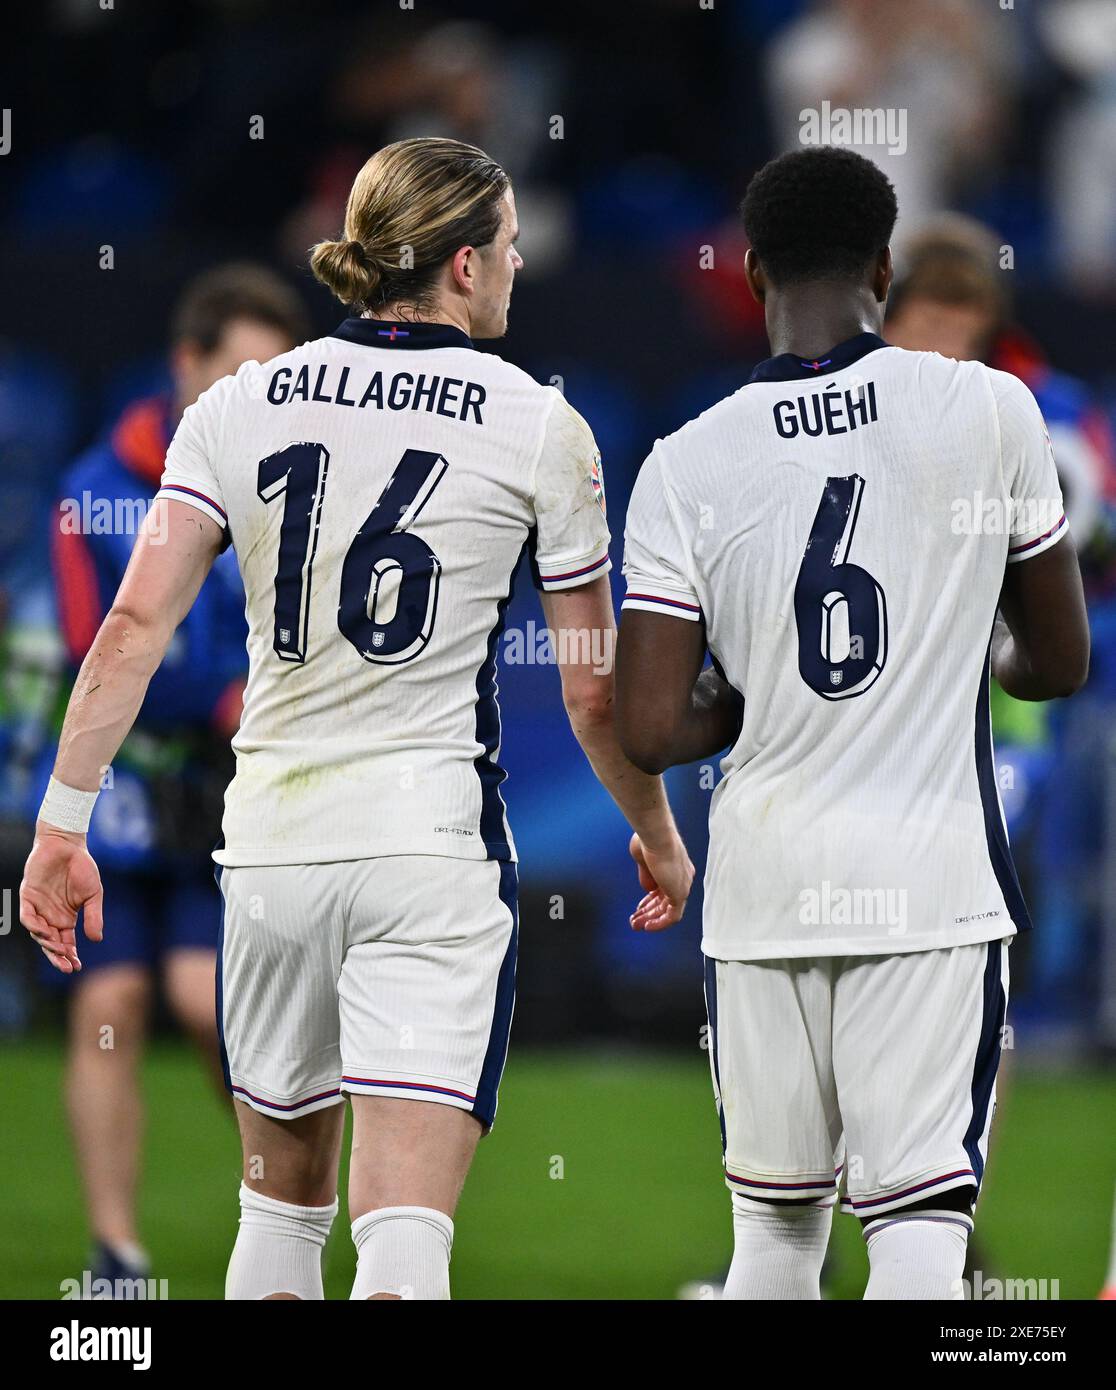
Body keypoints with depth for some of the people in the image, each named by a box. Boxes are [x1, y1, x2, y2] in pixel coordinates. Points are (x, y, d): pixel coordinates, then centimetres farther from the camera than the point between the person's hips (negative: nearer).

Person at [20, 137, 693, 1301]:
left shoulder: (241, 406, 5)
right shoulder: (538, 426, -1)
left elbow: (135, 623, -3)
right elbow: (595, 691, 4)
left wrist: (62, 824, 1)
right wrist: (659, 840, 19)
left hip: (269, 843, 4)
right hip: (433, 849, -4)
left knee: (283, 1200, 22)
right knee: (405, 1234, -11)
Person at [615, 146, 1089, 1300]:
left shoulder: (686, 466, -2)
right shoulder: (988, 409, -3)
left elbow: (649, 735, -6)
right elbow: (1058, 664, 8)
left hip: (764, 888, 2)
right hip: (934, 881, -2)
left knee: (774, 1234, 14)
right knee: (918, 1235, -6)